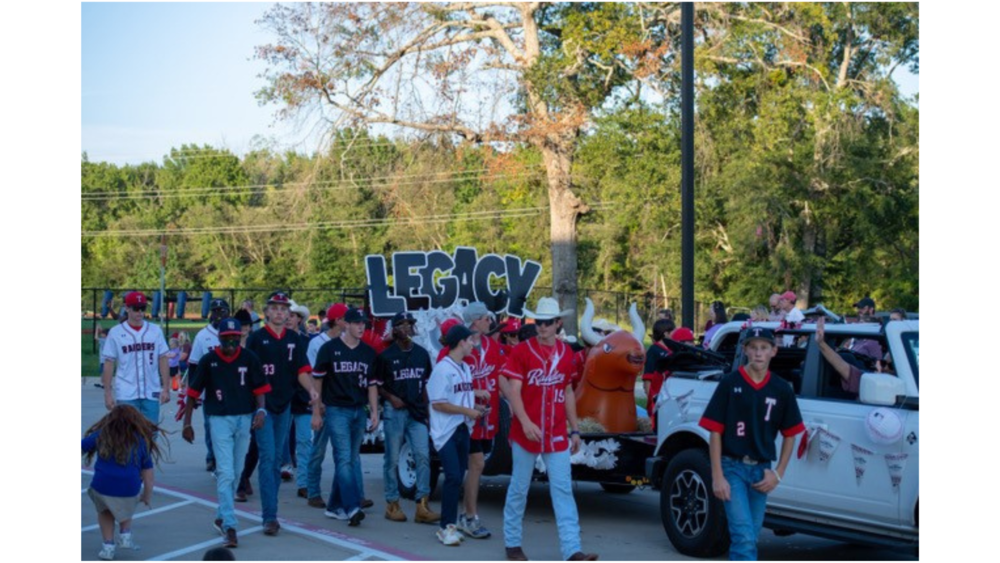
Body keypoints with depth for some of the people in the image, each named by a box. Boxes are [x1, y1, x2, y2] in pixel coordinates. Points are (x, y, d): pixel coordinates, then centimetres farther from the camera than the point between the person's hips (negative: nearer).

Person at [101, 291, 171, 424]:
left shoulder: (155, 330, 5)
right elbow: (109, 364, 1)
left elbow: (163, 360, 7)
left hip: (151, 394, 2)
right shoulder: (115, 332, 0)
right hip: (126, 395, -2)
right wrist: (108, 393, -3)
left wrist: (166, 388, 1)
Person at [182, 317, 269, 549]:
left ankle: (221, 516, 30)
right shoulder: (208, 360, -4)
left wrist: (260, 410, -16)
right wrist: (187, 422, 2)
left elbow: (260, 388, 2)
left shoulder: (250, 359, -1)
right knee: (225, 473, -9)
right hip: (220, 419, -3)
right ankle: (229, 526, -10)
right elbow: (193, 392, 2)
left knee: (236, 473, 13)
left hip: (244, 419, 3)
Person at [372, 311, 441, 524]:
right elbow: (376, 384, 0)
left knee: (423, 456, -5)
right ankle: (392, 504, 13)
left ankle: (422, 506, -4)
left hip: (417, 411, 4)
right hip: (394, 411, -3)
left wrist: (425, 407, 11)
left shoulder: (422, 353, 10)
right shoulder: (385, 355, -3)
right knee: (392, 459, 3)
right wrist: (391, 398, -14)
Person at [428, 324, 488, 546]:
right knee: (453, 478, -12)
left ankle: (449, 524, 19)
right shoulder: (442, 369, -14)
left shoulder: (465, 368, 13)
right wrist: (467, 411, -15)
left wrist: (476, 406, 2)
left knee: (458, 478, 10)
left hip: (463, 430, 8)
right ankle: (446, 527, -3)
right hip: (446, 432, -8)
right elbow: (438, 404, -16)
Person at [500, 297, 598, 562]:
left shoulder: (566, 353, 8)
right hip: (526, 432, -3)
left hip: (557, 435, 3)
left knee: (563, 490, -1)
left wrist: (575, 430, 13)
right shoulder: (522, 351, -5)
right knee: (519, 488, 8)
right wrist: (525, 422, -25)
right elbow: (513, 390, -11)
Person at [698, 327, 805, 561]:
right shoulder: (730, 383, -6)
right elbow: (715, 432, -6)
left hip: (761, 471, 4)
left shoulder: (781, 389, 4)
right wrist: (717, 477, -11)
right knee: (745, 538, -12)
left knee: (748, 538, 12)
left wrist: (778, 473, 2)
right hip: (732, 467, -4)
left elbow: (790, 434, 11)